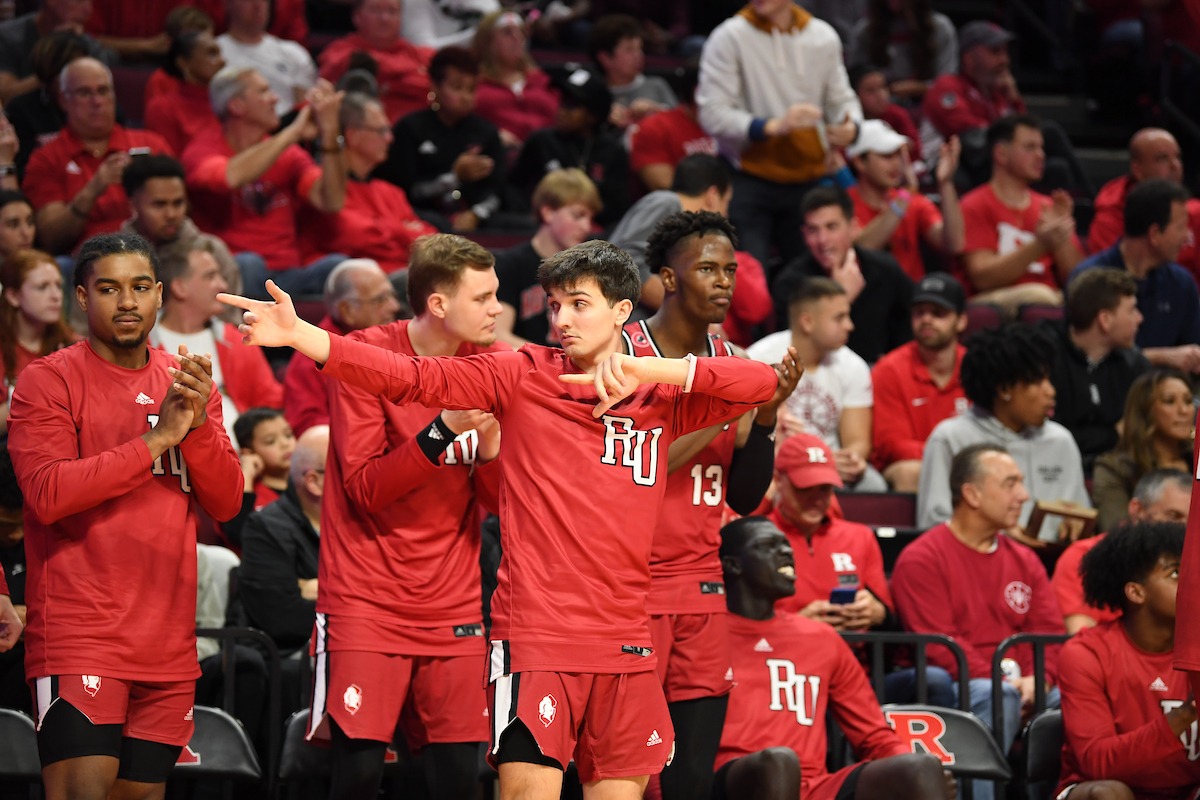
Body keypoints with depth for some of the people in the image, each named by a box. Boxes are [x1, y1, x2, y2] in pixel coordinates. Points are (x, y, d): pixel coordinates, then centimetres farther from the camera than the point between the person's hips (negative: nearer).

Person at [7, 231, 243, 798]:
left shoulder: (187, 383, 13)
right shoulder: (48, 381, -3)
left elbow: (225, 503, 7)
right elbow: (47, 494, -17)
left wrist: (197, 423, -11)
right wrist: (156, 438, -18)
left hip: (169, 641, 6)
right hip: (79, 638, -6)